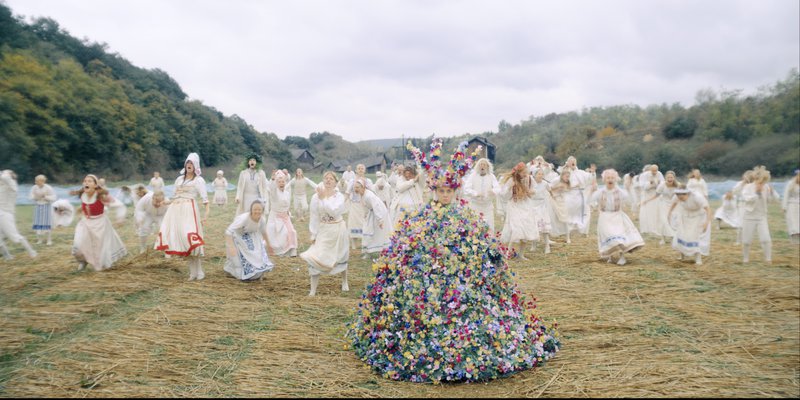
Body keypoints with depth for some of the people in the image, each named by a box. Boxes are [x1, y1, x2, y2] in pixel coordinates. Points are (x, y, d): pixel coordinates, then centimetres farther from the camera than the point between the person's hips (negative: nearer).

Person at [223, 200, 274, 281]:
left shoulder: (262, 220, -19)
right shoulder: (244, 218, -37)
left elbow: (263, 232, 3)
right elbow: (228, 231, -39)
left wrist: (268, 244, 14)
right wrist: (231, 247, -47)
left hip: (250, 236, 5)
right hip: (238, 237, -5)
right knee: (242, 256, -6)